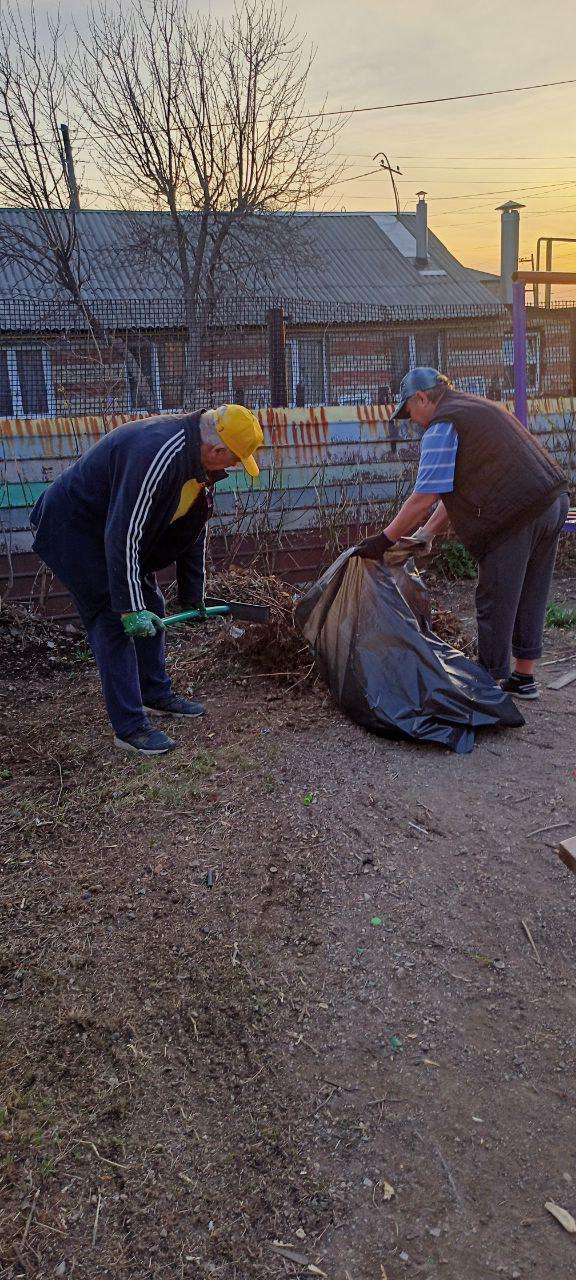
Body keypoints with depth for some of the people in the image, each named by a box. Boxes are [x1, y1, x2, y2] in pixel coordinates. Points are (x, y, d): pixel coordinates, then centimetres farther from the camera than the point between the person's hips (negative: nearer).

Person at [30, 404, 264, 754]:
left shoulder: (198, 456, -3)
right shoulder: (157, 453, -35)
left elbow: (193, 527, 7)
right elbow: (123, 533, -35)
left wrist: (193, 594, 12)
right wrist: (129, 606, -31)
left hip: (117, 530, 10)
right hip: (74, 528, -10)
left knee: (151, 608, 14)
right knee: (116, 620, -11)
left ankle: (156, 695, 31)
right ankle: (130, 727, -3)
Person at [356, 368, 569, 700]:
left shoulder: (442, 426, -8)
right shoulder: (476, 407, 24)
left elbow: (424, 498, -13)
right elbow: (457, 487, 21)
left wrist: (385, 540, -4)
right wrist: (428, 533, 18)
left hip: (516, 516, -10)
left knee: (495, 604, 2)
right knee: (531, 598, 17)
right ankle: (524, 676, 29)